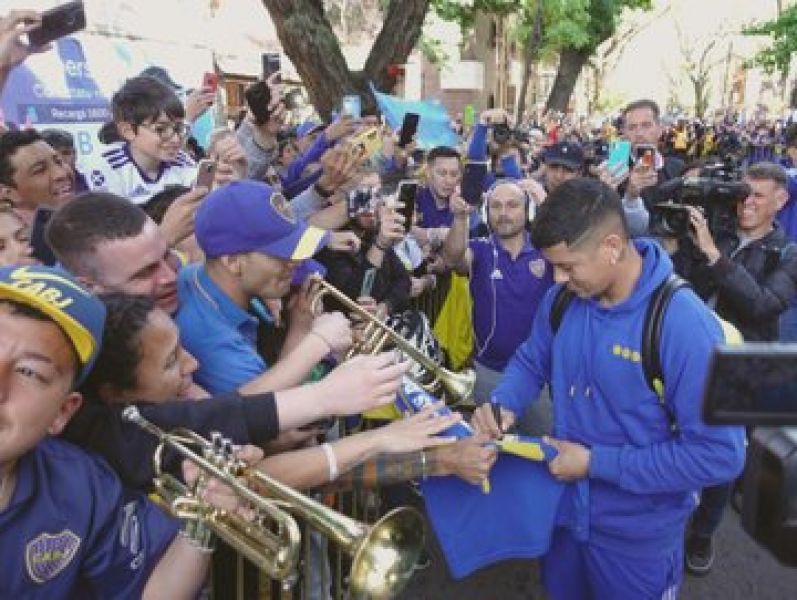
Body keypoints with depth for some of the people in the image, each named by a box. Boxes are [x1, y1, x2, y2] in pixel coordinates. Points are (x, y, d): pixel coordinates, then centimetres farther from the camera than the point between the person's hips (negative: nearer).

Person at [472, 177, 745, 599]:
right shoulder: (562, 298, -8)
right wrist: (503, 404, -14)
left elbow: (720, 454, -27)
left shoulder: (685, 325, -28)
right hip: (564, 506, 5)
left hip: (638, 531, -5)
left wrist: (596, 462, -25)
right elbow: (531, 361, 8)